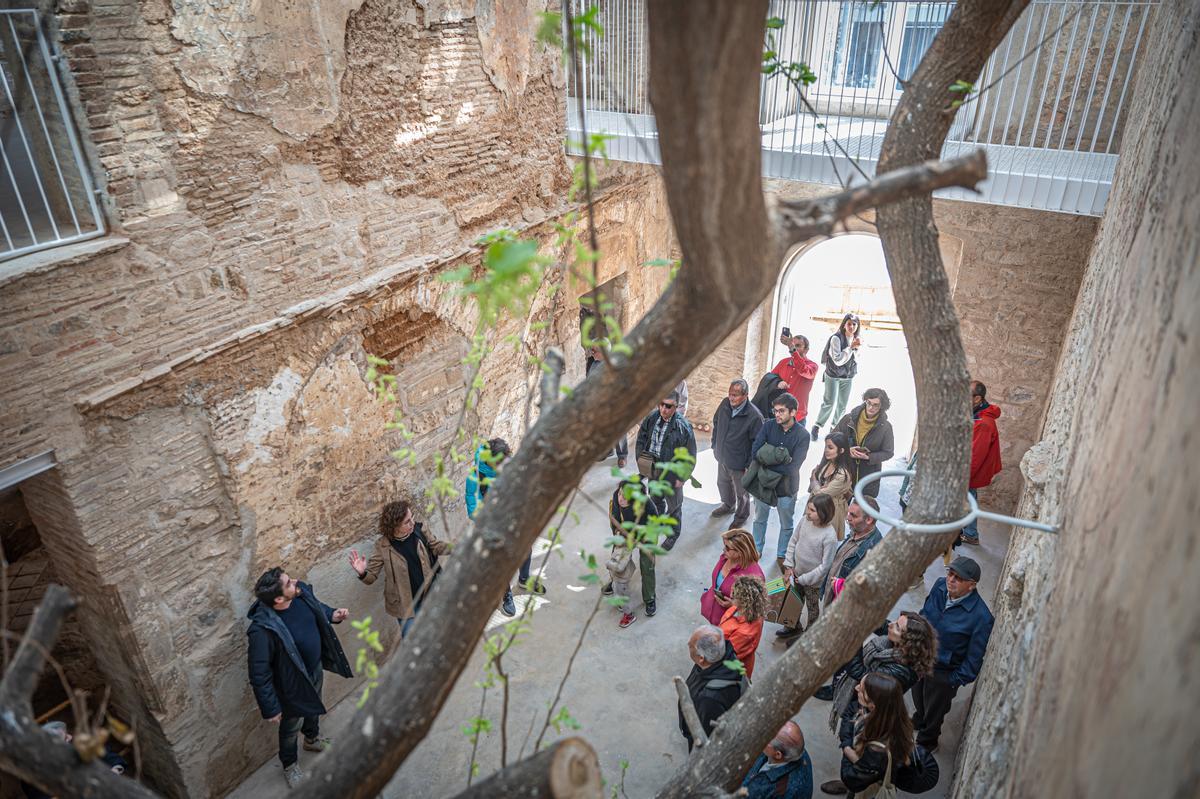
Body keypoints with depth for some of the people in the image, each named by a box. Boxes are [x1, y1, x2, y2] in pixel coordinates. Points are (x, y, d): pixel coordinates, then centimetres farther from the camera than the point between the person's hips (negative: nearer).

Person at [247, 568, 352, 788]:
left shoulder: (301, 592, -22)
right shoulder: (263, 629, -40)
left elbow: (316, 606, 4)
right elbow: (259, 674, -28)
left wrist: (332, 615, -15)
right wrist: (270, 708, -20)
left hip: (316, 668, 6)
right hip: (293, 683, -6)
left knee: (313, 708, 33)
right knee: (293, 725, 22)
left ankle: (312, 739, 64)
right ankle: (290, 765, 51)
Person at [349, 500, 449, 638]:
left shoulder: (418, 532, -11)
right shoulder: (383, 545, -18)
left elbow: (440, 547, 2)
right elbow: (371, 576, -13)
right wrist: (362, 573, -35)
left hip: (428, 597, 3)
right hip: (406, 603, -3)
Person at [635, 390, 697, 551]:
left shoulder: (683, 427, -26)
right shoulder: (651, 418, -12)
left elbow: (690, 456, -17)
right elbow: (641, 439, 4)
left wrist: (682, 478, -13)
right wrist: (641, 462, 2)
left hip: (671, 474, -5)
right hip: (652, 469, 5)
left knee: (674, 505, 16)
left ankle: (673, 534, 39)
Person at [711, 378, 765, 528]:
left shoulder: (754, 416, -29)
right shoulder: (725, 404, -12)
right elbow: (716, 423, 7)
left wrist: (750, 465, -16)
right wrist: (714, 446, 10)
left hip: (739, 463, -6)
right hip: (722, 457, 6)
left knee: (742, 493, 17)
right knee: (723, 483, 29)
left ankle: (741, 517, 42)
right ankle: (728, 505, 58)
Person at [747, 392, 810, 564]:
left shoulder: (802, 435, -20)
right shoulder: (769, 425, -14)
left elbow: (792, 467, -26)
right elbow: (755, 451, -22)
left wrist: (767, 461, -19)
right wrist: (780, 459, -29)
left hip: (786, 487, -2)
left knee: (786, 525, 19)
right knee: (759, 519, 23)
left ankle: (782, 555, 40)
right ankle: (757, 550, 45)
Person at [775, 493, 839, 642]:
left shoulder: (829, 537, -31)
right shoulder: (805, 520, -15)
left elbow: (825, 565, -24)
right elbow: (793, 542, 0)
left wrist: (804, 579, -17)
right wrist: (788, 566, -3)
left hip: (813, 580, -5)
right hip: (796, 574, 6)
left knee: (812, 607, 20)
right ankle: (795, 627, 52)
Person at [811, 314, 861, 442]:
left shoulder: (855, 339, 3)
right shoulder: (836, 338, -15)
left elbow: (856, 360, 8)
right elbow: (838, 360, -21)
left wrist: (856, 349, -11)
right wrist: (851, 347, -23)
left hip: (848, 378, 5)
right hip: (833, 376, -5)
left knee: (842, 405, 8)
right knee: (829, 403, -7)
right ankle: (817, 426, 9)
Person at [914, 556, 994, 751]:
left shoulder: (981, 617, -31)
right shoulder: (940, 585, -15)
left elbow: (975, 655, -20)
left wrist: (958, 680, -14)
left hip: (944, 673, -5)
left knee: (934, 709, 21)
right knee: (918, 698, 32)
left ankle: (926, 743, 50)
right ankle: (919, 721, 64)